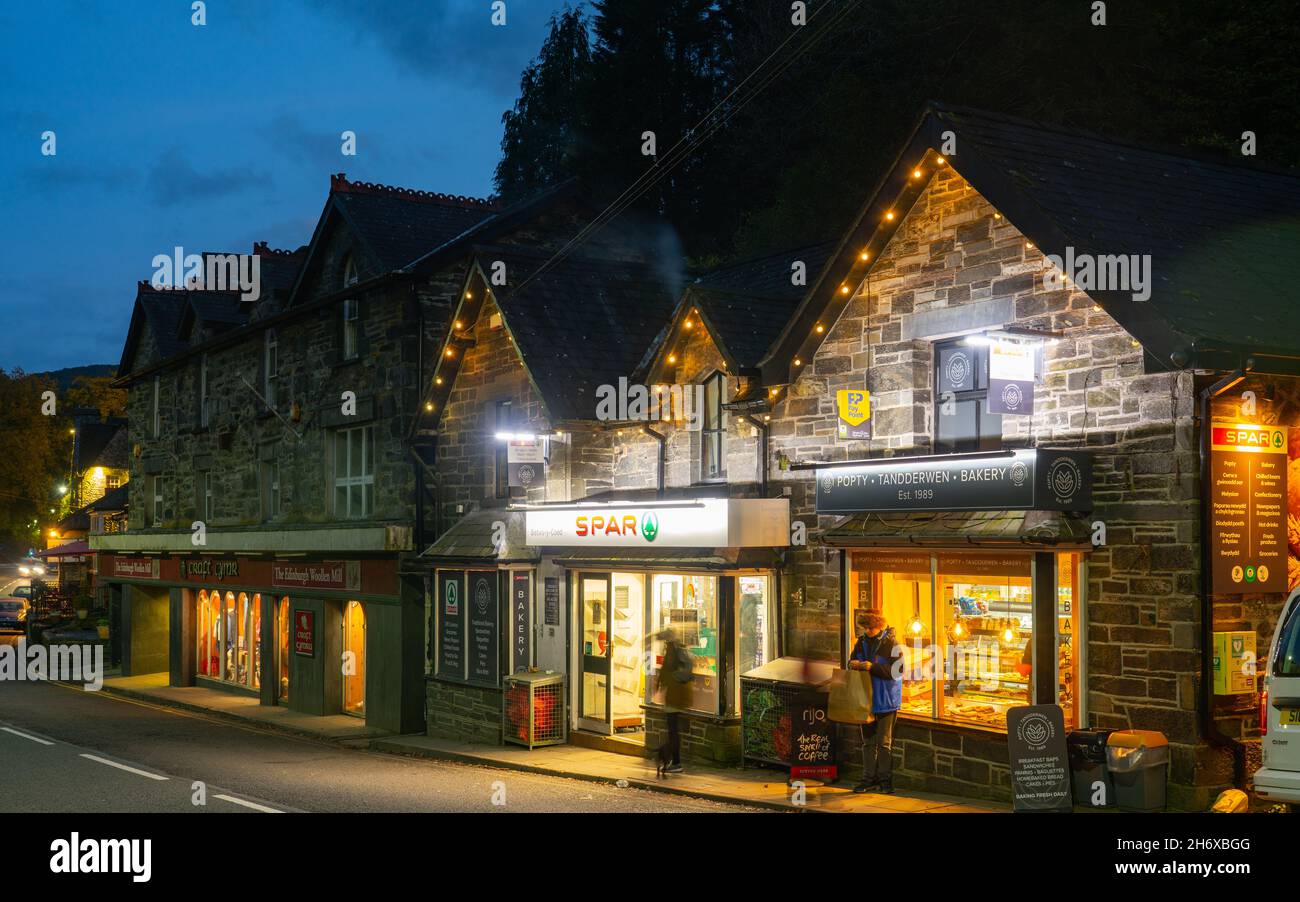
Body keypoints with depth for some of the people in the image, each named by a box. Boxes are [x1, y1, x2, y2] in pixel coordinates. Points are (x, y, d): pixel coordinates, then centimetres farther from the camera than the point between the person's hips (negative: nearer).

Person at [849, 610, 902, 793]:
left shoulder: (891, 644, -12)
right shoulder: (862, 642, 7)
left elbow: (895, 670, -20)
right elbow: (852, 660, 16)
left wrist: (872, 667, -27)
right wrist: (854, 664, -8)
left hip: (886, 700, -6)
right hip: (865, 698, 6)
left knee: (884, 742, 3)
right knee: (868, 742, 11)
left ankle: (885, 779, 12)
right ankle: (869, 779, 18)